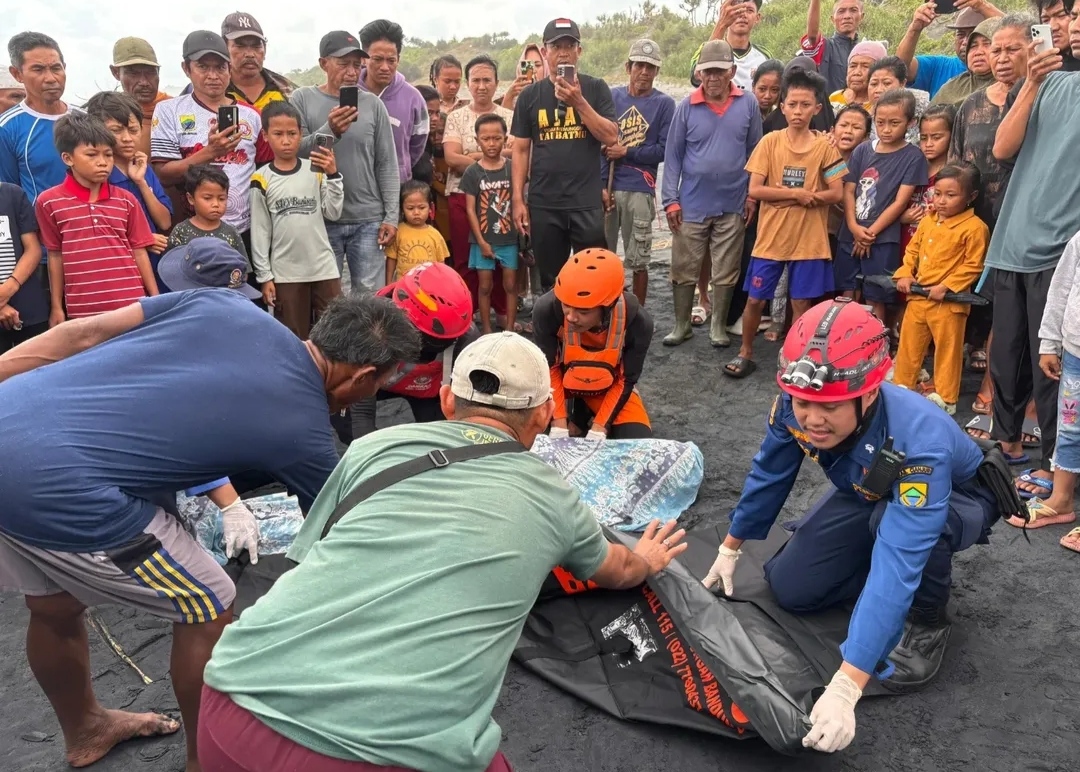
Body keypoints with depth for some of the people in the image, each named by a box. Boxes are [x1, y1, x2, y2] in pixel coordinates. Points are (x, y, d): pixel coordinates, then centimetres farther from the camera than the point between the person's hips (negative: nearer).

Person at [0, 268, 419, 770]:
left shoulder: (225, 305, 7)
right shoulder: (304, 432, -3)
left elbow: (79, 335, 7)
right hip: (52, 488, -8)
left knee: (55, 611, 29)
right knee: (207, 610, 12)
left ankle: (85, 731, 54)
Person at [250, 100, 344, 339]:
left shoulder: (316, 170, 2)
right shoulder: (262, 180, -2)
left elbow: (333, 212, -1)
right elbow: (260, 232, 0)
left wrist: (332, 174, -10)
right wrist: (264, 276, -2)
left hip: (324, 268, 1)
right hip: (285, 273, -1)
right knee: (294, 338, 9)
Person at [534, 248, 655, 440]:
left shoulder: (637, 322, -31)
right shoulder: (546, 311, -34)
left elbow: (626, 381, -17)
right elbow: (549, 370, -17)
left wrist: (597, 432, -22)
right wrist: (559, 425, -21)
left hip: (609, 387, 0)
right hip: (563, 385, 0)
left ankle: (593, 421, 16)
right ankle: (574, 420, 14)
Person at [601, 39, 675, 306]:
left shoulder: (664, 104, 2)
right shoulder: (612, 97, 7)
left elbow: (664, 150, -4)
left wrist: (626, 152, -8)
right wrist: (601, 185, -5)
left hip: (640, 190, -2)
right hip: (608, 187, 2)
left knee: (638, 260, 4)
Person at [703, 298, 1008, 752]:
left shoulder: (919, 443, -45)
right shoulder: (795, 407, -29)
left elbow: (897, 567, -50)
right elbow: (769, 474, -8)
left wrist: (844, 689, -53)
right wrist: (730, 548, 3)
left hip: (958, 499, -5)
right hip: (868, 496, 5)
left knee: (895, 523, -39)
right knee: (789, 588, -4)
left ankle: (926, 622, -9)